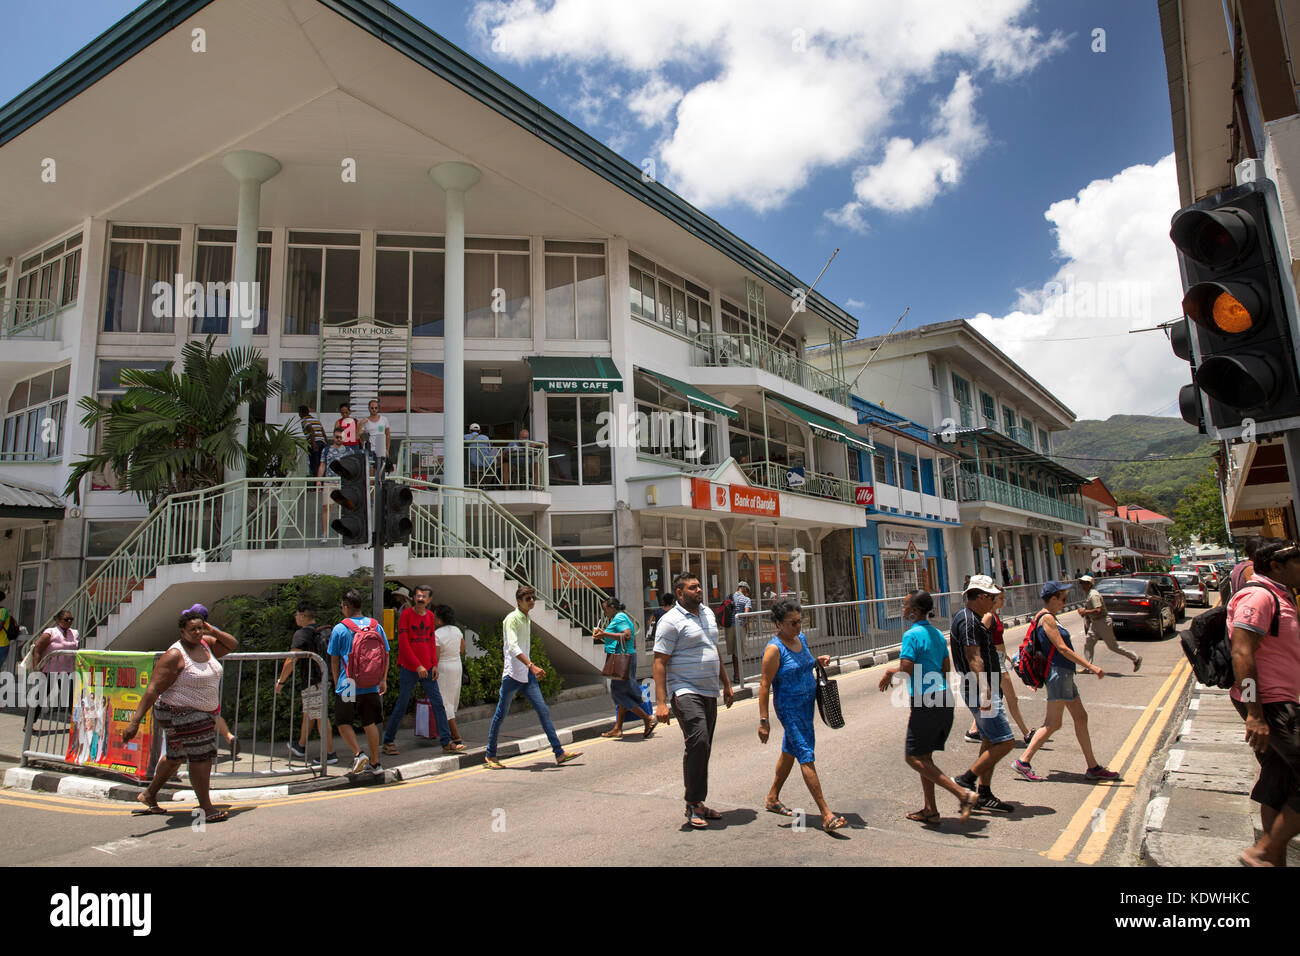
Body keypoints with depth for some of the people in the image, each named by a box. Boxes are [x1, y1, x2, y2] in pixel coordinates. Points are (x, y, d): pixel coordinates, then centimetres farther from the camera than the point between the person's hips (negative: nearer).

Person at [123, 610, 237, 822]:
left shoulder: (205, 644, 3)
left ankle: (149, 795, 41)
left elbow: (232, 645, 13)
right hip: (180, 714, -9)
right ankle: (207, 808, -2)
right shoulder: (175, 656, -20)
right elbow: (153, 690, -23)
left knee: (176, 757, 22)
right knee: (201, 756, -9)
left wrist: (213, 631, -3)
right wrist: (134, 722, -29)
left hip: (202, 713, 9)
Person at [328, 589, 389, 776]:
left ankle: (358, 754, 0)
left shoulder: (340, 629, -6)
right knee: (370, 723, 13)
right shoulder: (376, 626, 3)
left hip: (348, 685, -3)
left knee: (343, 722, 14)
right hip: (372, 686, 3)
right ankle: (375, 763, 17)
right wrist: (383, 680, 14)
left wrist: (336, 683, 14)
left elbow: (334, 660, 1)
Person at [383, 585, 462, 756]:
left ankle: (446, 743, 5)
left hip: (427, 669, 5)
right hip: (408, 669, -5)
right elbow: (403, 643, -12)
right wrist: (417, 666, -17)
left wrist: (435, 664, 4)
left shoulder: (430, 616, 9)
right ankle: (388, 742, 19)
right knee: (402, 706, 2)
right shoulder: (406, 614, -7)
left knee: (438, 704, 2)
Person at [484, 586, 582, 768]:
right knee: (501, 714, 4)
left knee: (543, 710, -1)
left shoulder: (527, 619, 15)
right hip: (512, 674, -7)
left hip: (527, 674, 8)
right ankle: (490, 755, 18)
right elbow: (513, 647, -24)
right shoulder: (512, 618, -11)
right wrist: (532, 666, -33)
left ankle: (559, 753, -2)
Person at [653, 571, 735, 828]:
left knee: (702, 748, 10)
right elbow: (660, 662, -14)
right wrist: (661, 703, -21)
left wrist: (726, 683, 24)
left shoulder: (707, 613, 14)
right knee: (698, 743, -18)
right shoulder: (671, 621, -11)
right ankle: (693, 804, -7)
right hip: (685, 691, -8)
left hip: (709, 692, 8)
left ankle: (697, 803, 20)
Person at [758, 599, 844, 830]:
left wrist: (819, 661, 3)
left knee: (790, 750, 18)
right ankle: (826, 815, -9)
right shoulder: (774, 649, -17)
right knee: (806, 756, -10)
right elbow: (764, 685, -18)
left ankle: (772, 799, 35)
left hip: (807, 704, 9)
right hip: (789, 708, -9)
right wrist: (763, 720, -20)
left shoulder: (801, 639, 6)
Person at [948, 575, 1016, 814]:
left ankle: (984, 795, 19)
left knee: (990, 742, 13)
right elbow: (974, 658, -25)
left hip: (985, 689, 11)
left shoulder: (973, 619, 17)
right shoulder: (968, 620, -17)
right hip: (979, 689, -11)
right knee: (1005, 742, -10)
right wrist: (984, 691, -30)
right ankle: (967, 780, -2)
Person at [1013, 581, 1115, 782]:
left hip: (1064, 674, 10)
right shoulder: (1047, 618, -14)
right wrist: (1091, 667, -19)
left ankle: (1093, 767, 20)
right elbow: (1062, 648, -20)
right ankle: (1023, 762, -4)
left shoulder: (1049, 618, 17)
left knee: (1081, 718, 12)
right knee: (1053, 724, -8)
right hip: (1058, 673, -10)